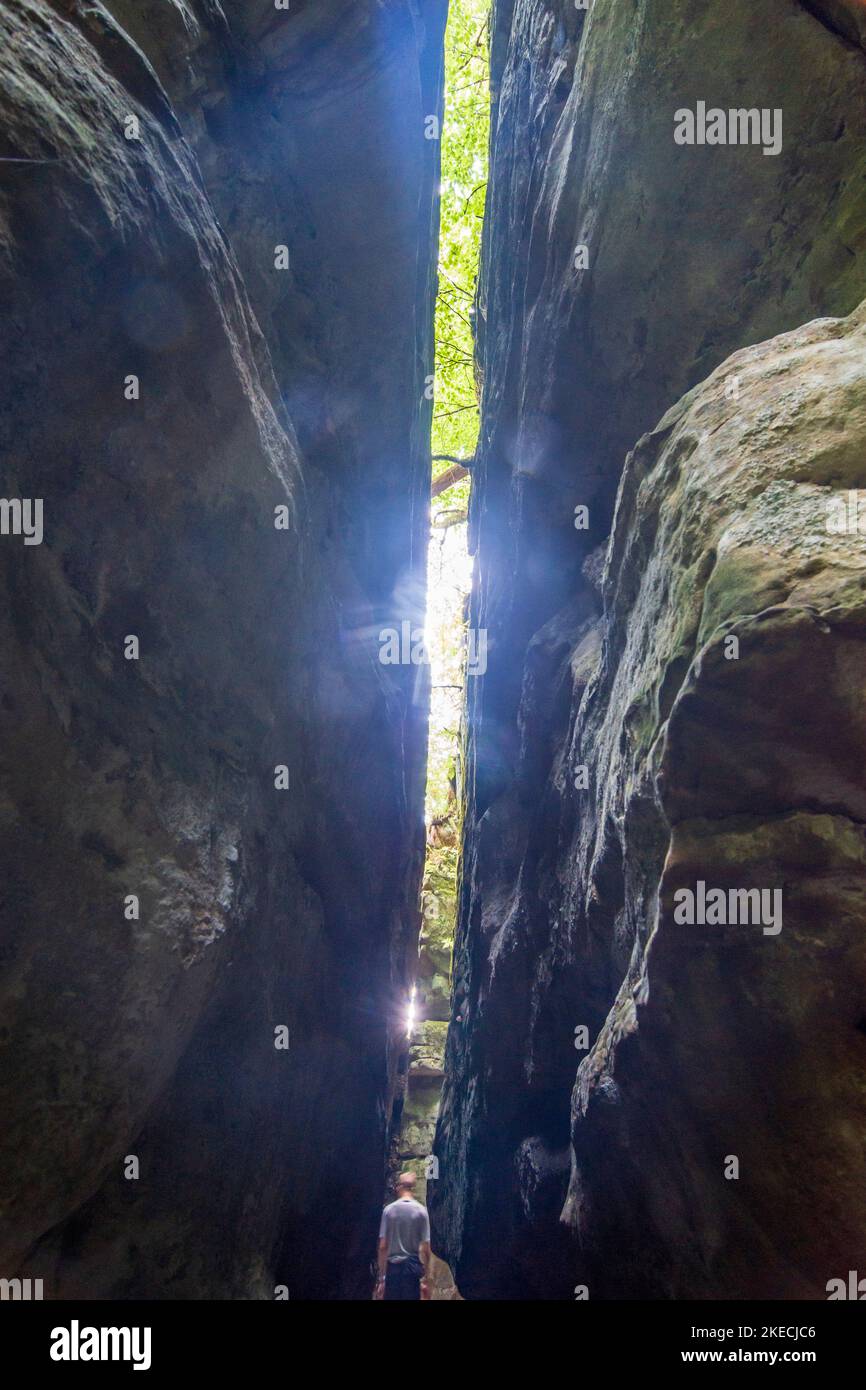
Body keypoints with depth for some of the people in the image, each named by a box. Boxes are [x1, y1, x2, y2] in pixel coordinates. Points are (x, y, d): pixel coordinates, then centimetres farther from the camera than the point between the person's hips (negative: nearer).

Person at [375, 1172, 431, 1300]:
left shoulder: (389, 1210, -2)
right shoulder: (421, 1211, -3)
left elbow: (382, 1247, -3)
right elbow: (425, 1249, -4)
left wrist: (381, 1277, 2)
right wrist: (425, 1278, 3)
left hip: (393, 1266, 0)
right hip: (413, 1266, 0)